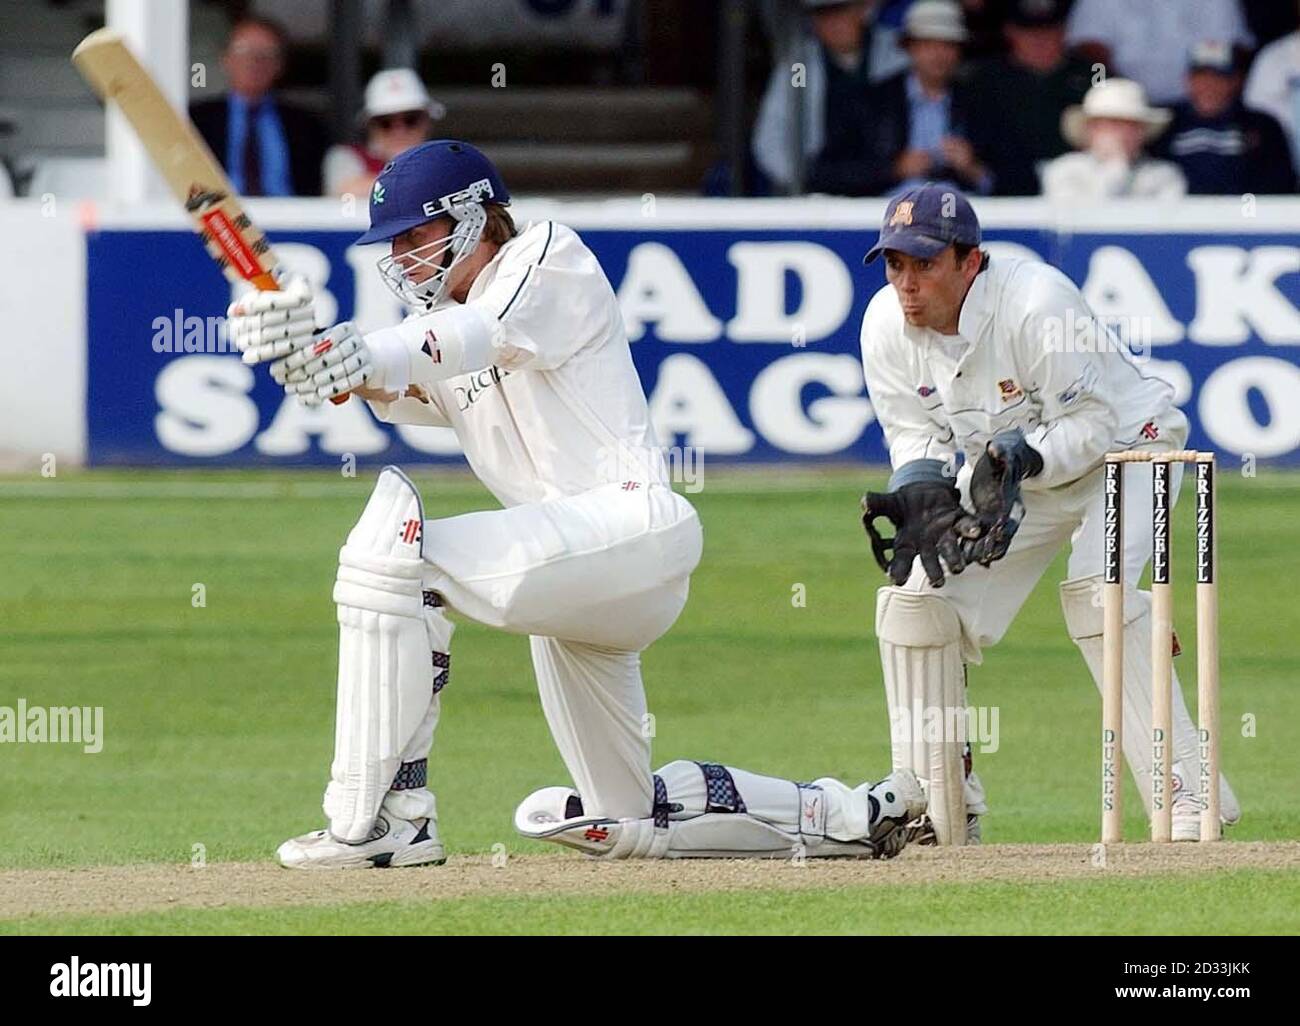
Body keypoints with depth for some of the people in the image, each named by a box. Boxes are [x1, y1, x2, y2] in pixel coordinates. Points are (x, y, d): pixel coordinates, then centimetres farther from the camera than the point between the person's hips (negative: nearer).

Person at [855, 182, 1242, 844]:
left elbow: (1090, 422, -26)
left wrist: (1020, 458, -42)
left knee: (1096, 589, -30)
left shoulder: (1038, 303, -31)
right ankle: (940, 811, 4)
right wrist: (919, 494, -25)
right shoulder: (886, 326, -13)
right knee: (913, 596, -7)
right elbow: (918, 438, -4)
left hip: (1123, 448, -6)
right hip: (1011, 484, 6)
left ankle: (1187, 790, -28)